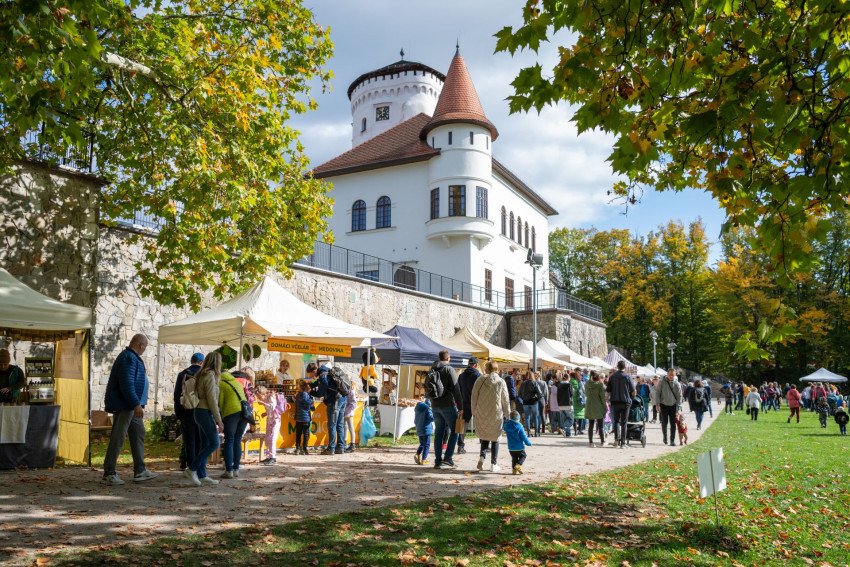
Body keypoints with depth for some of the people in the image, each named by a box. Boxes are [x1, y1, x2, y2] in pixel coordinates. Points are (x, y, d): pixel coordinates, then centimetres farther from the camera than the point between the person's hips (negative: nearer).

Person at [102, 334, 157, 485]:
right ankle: (109, 474, 0)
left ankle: (140, 471, 17)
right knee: (118, 439, -6)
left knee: (138, 434, 12)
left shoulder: (132, 358, 18)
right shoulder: (129, 358, -16)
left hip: (131, 406, 11)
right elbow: (127, 384, -25)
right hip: (123, 406, -11)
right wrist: (136, 404, -26)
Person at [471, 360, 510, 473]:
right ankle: (493, 464, 9)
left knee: (484, 436, 17)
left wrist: (474, 412, 13)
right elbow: (505, 400, -2)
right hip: (496, 415, -1)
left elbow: (474, 398, 3)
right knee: (495, 438, 10)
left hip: (482, 414, 1)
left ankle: (482, 456, -5)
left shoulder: (479, 381, -2)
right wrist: (507, 414, 8)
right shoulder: (500, 382, -5)